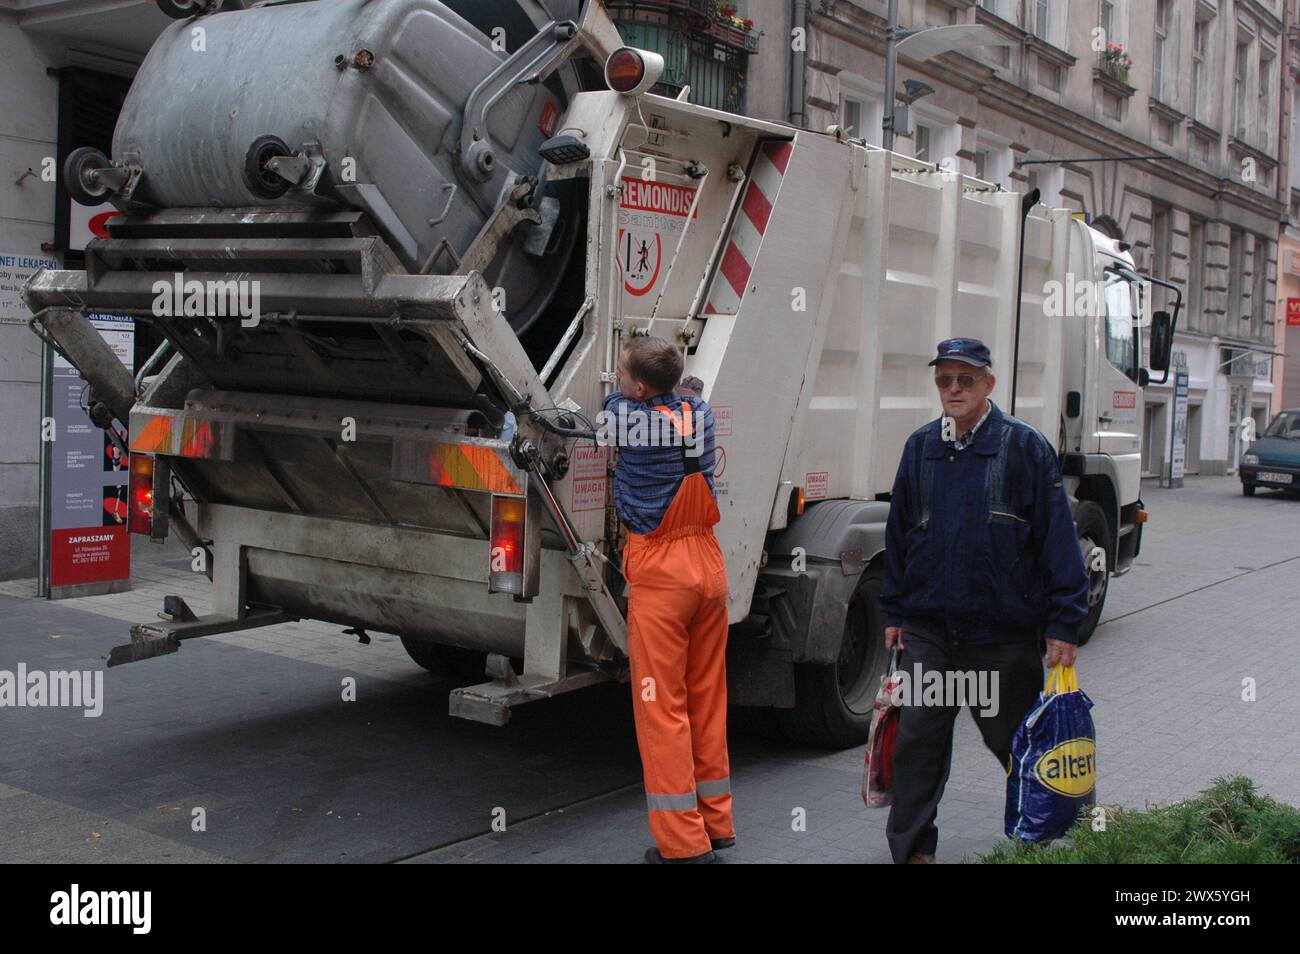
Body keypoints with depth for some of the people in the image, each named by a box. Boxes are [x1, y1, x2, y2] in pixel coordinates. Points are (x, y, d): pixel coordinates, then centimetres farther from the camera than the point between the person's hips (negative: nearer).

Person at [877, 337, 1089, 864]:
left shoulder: (1024, 446, -5)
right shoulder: (921, 447, 8)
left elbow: (1056, 537, -6)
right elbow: (899, 533, 15)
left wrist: (1063, 623, -9)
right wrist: (895, 610, 14)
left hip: (1004, 631, -3)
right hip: (927, 628, 3)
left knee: (1020, 742, 11)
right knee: (918, 739, 3)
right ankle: (912, 847, 16)